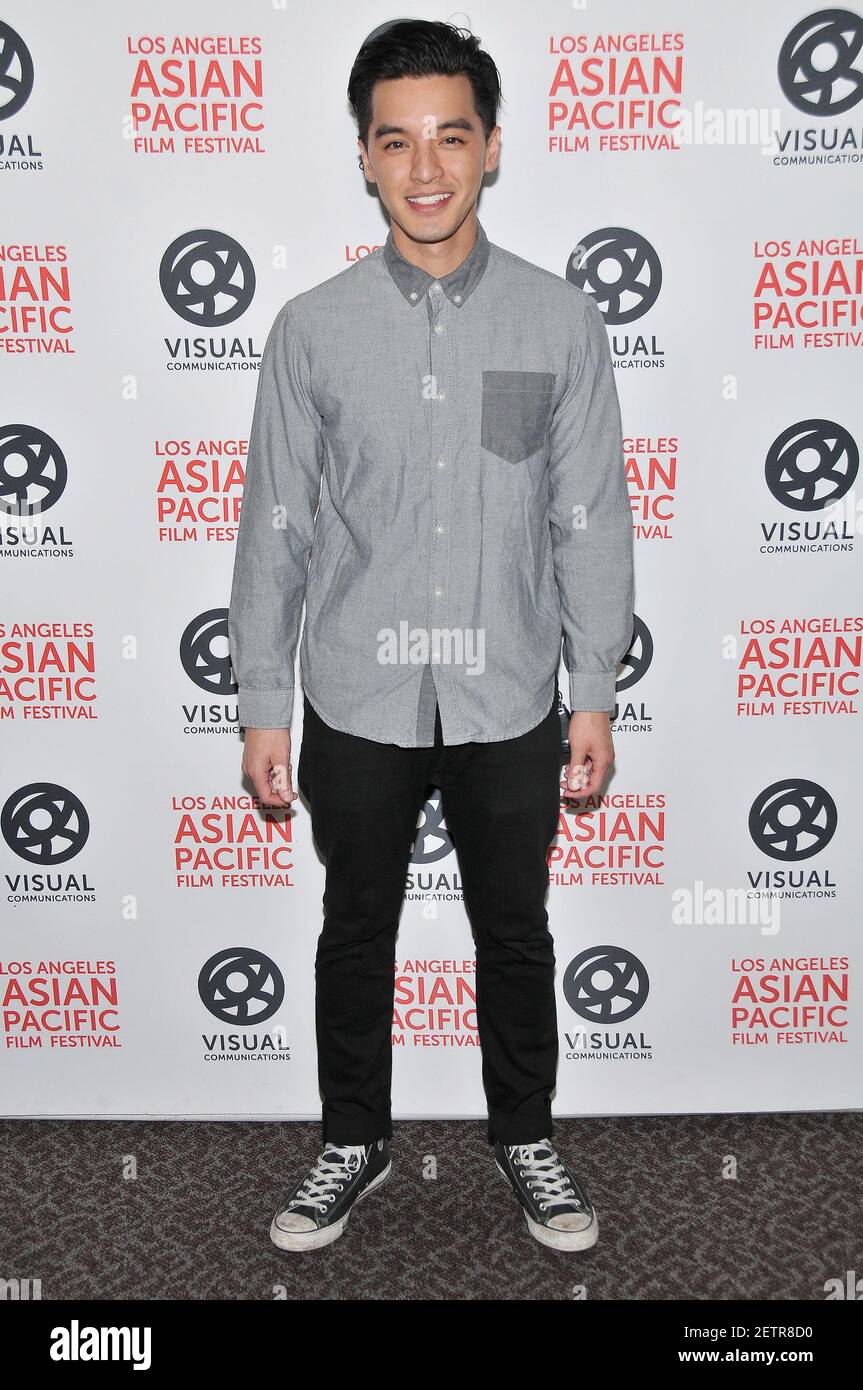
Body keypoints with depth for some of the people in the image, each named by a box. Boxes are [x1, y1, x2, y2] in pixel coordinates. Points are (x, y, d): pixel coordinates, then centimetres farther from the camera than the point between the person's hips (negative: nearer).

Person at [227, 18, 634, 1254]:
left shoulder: (562, 321, -3)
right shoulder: (312, 329, -3)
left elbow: (592, 521, 0)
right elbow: (276, 529, -1)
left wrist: (595, 695, -1)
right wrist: (263, 705, -1)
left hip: (509, 701, 0)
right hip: (358, 701, 0)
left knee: (515, 932, 15)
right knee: (357, 932, 15)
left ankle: (527, 1139, 38)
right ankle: (354, 1143, 37)